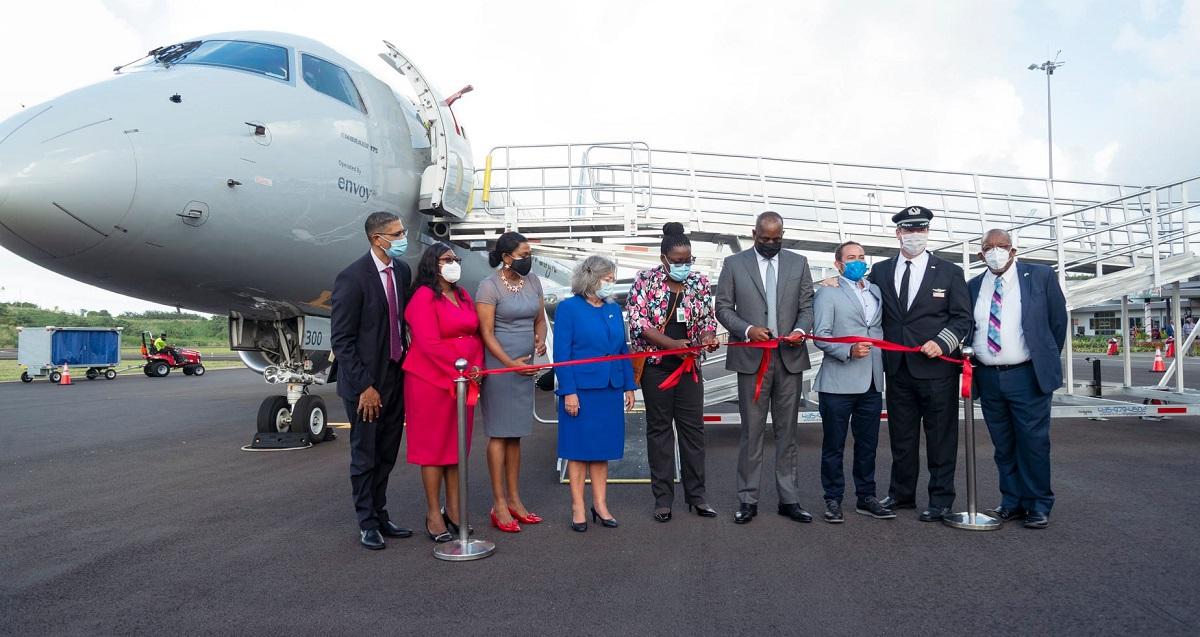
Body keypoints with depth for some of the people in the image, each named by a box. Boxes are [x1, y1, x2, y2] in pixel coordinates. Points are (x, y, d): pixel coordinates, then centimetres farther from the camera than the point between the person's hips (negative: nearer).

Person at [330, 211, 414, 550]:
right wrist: (363, 386, -17)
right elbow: (341, 340, -16)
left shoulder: (402, 270, 3)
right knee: (365, 455, 9)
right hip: (366, 380, -6)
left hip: (396, 375, 6)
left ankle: (380, 514, 31)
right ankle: (367, 522, 23)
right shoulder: (352, 278, -16)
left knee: (387, 453, 16)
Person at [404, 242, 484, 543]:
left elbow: (475, 335, 12)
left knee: (458, 444, 11)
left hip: (463, 380, 7)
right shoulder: (423, 297, -10)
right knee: (433, 445, 1)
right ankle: (433, 515, 11)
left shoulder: (463, 295, 13)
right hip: (431, 380, -7)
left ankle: (453, 510, 22)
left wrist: (476, 367, -3)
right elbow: (429, 344, -18)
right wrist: (460, 369, -16)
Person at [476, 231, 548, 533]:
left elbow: (540, 319, 17)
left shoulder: (532, 281, 9)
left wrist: (540, 339, -4)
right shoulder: (490, 286, -9)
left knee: (515, 433, 11)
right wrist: (510, 363, -18)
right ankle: (499, 505, 8)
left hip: (526, 366, 6)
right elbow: (486, 332, -12)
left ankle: (514, 499, 20)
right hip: (499, 366, -6)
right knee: (499, 434, 0)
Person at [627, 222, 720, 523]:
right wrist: (672, 343, -23)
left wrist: (708, 337, -14)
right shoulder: (645, 280, -6)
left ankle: (696, 495, 17)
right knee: (659, 428, 5)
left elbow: (707, 319, 9)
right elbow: (638, 322, -12)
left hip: (689, 365, 3)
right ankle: (663, 498, 13)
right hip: (656, 365, -3)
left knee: (693, 427, 5)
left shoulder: (700, 282, 4)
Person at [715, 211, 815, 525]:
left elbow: (807, 306, 9)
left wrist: (801, 329, -12)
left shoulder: (798, 263, 10)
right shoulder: (734, 264, 4)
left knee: (788, 431, 8)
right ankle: (748, 500, 12)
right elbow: (723, 308, 2)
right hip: (752, 357, -2)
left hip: (789, 357, 2)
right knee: (751, 431, 3)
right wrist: (748, 329, -14)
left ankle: (789, 499, 17)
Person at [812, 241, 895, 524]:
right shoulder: (827, 293, -1)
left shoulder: (876, 291, 18)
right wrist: (848, 351, -23)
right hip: (838, 382, -5)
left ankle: (866, 497, 25)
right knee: (834, 445, 3)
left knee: (868, 444, 13)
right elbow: (820, 335, -10)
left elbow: (882, 328, 21)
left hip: (872, 383, 6)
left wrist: (884, 359, 7)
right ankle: (833, 500, 14)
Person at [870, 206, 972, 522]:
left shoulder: (949, 272, 2)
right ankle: (901, 494, 27)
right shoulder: (880, 271, 9)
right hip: (898, 369, 3)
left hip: (937, 368, -3)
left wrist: (942, 343, -16)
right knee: (901, 437, 14)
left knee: (940, 437, 5)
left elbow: (962, 318, 0)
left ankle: (941, 499, 17)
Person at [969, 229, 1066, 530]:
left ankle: (1039, 506, 13)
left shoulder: (1041, 276, -1)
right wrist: (970, 361, 5)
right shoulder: (974, 286, 8)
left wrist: (1046, 362, 5)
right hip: (988, 378, 4)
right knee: (1003, 446, 11)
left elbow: (1058, 321, 3)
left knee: (1033, 443, 0)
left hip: (1027, 377, -3)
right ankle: (1012, 502, 21)